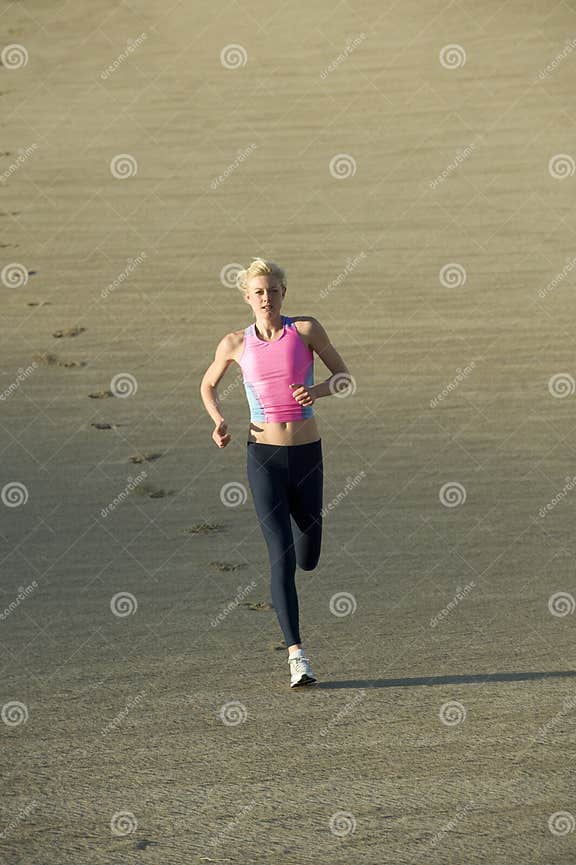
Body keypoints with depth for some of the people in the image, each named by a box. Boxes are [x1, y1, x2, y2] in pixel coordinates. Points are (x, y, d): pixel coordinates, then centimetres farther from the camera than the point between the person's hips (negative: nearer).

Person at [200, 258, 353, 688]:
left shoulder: (306, 329, -1)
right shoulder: (236, 344, 1)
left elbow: (345, 376, 3)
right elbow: (208, 386, 17)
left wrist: (318, 390, -18)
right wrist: (219, 421, -2)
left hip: (307, 455, 1)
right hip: (264, 457, -1)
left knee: (307, 559, 13)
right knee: (281, 558, -13)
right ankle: (297, 654, -12)